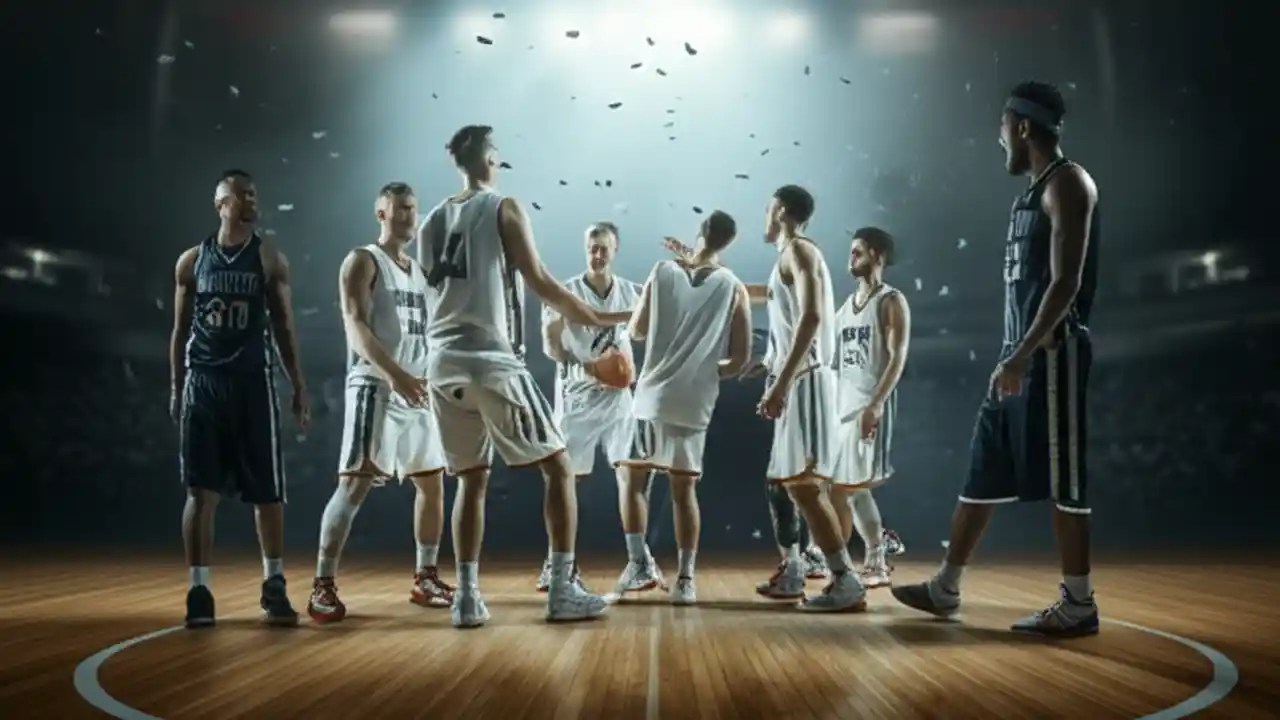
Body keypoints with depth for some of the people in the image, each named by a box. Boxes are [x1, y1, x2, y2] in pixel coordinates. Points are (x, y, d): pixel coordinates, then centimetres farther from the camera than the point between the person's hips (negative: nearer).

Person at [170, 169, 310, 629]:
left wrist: (299, 389, 0)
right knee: (200, 492, -2)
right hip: (203, 383, 0)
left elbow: (283, 329, 6)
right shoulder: (192, 261, 6)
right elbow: (180, 330, 10)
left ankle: (274, 587, 16)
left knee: (266, 492, 3)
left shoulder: (270, 259, 5)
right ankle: (199, 591, 5)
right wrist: (176, 391, 4)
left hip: (253, 382, 0)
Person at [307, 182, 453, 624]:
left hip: (419, 389, 8)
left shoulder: (421, 271, 19)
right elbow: (355, 325, -17)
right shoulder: (362, 261, -4)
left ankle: (425, 578, 21)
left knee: (433, 481, 10)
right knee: (355, 484, -14)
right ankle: (323, 586, -10)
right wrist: (394, 374, -31)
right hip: (376, 388, -8)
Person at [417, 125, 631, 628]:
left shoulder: (432, 222, 14)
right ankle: (563, 591, 2)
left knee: (471, 480, 15)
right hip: (492, 361, -6)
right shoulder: (504, 209, -3)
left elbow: (435, 292, 17)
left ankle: (467, 596, 8)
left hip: (443, 364, 6)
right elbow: (542, 285, -6)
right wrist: (599, 320, 3)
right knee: (557, 468, 6)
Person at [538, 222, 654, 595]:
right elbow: (550, 345, -8)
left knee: (631, 474, -6)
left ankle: (638, 562, -2)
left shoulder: (631, 292, 6)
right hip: (576, 397, -2)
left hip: (618, 397, 2)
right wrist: (586, 368, -24)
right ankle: (555, 562, 15)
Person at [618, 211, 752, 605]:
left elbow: (637, 330, 8)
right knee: (683, 488, 7)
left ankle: (638, 563, 17)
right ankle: (686, 577, 5)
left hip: (651, 395, 0)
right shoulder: (734, 288, 0)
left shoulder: (662, 271, 1)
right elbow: (741, 359, -2)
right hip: (694, 401, 0)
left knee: (636, 479, 15)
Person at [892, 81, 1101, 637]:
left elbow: (1066, 282, -19)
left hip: (1052, 354, -10)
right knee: (982, 475, 11)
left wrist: (1024, 355, -24)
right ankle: (945, 588, 18)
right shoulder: (1034, 192, 20)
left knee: (1062, 482, -5)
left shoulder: (1068, 184, -9)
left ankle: (1079, 605, 4)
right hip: (1020, 353, 10)